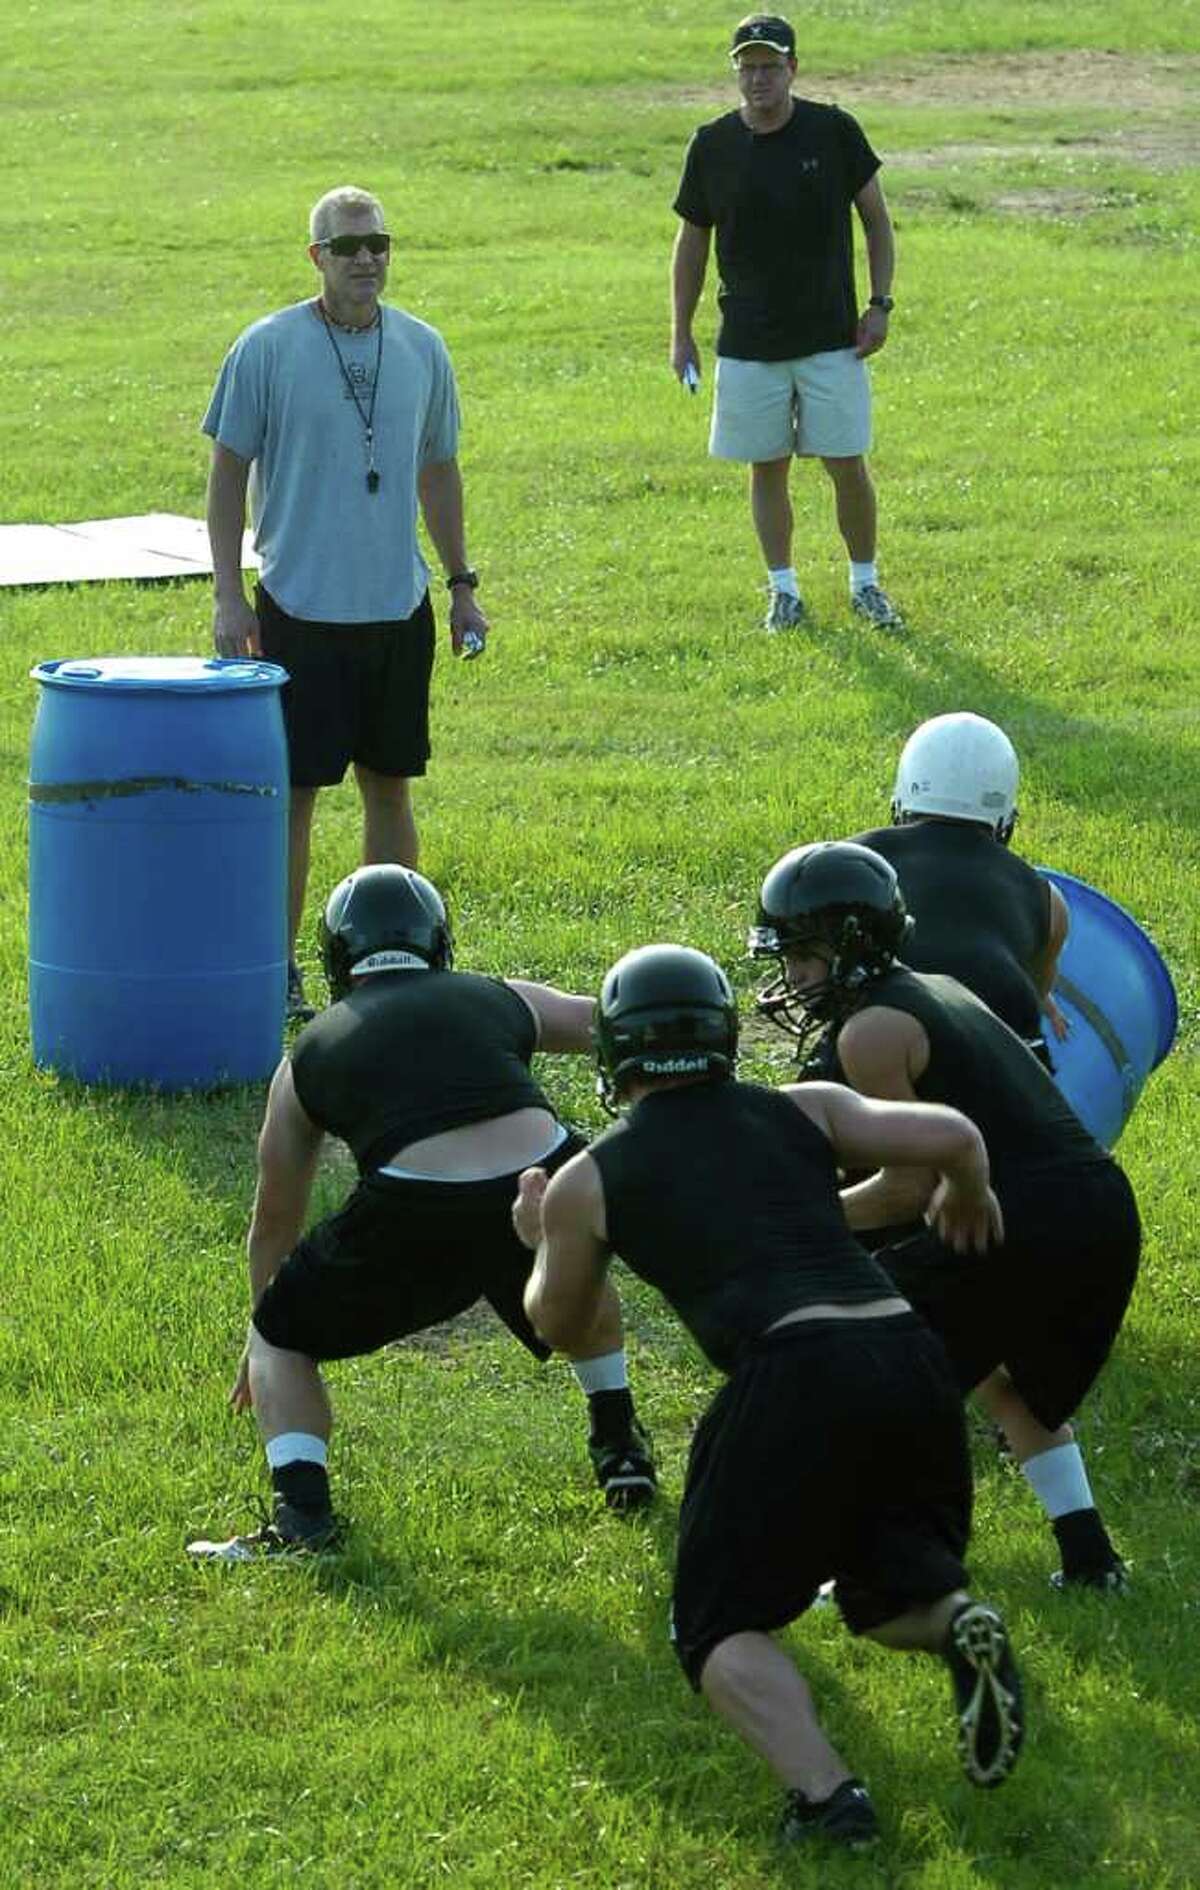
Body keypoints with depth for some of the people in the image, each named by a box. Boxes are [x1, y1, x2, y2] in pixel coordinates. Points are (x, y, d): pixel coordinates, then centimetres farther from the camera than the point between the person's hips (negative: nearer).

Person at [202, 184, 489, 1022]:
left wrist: (462, 584, 14)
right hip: (299, 607, -4)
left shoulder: (422, 349, 5)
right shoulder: (266, 349, -7)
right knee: (292, 792, -1)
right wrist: (229, 594, -8)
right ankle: (279, 968, 7)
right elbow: (229, 473, -3)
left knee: (390, 786, 10)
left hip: (400, 608, 4)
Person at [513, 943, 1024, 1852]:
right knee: (888, 1592, 26)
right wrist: (969, 1196, 33)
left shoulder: (587, 1181, 15)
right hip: (910, 1355, 4)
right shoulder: (803, 1109, 20)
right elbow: (951, 1135, 10)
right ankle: (960, 1624, -11)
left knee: (721, 1630, 12)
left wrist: (541, 1243, 51)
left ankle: (824, 1793, -15)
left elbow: (561, 1328, 30)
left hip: (794, 1374, -4)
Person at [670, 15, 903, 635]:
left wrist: (880, 304, -2)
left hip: (831, 338, -1)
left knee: (847, 466, 0)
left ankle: (865, 584, 16)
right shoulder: (713, 146, -1)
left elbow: (876, 217, 5)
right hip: (748, 344, 1)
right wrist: (680, 334, 6)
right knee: (767, 468, 6)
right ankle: (783, 591, 18)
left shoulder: (833, 132, -5)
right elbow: (692, 241, 8)